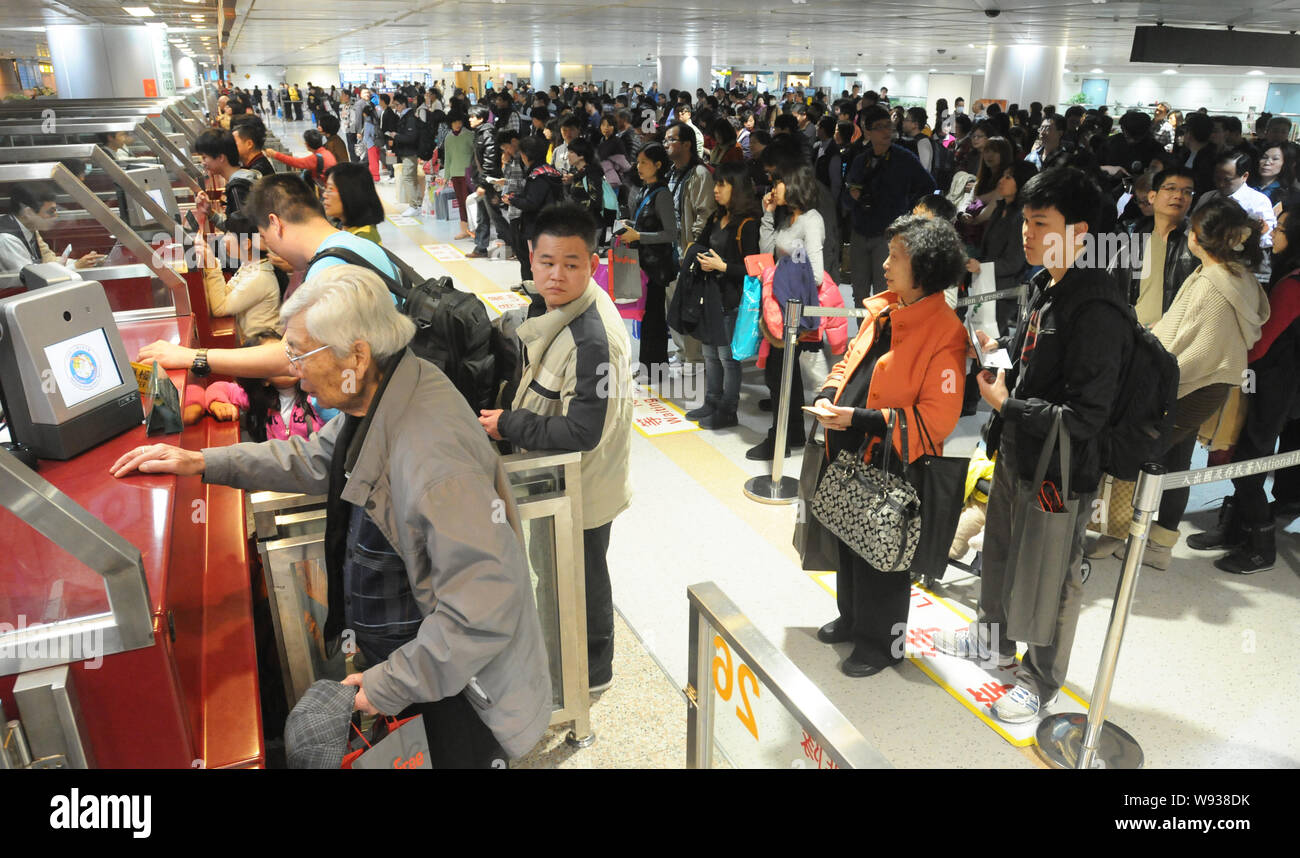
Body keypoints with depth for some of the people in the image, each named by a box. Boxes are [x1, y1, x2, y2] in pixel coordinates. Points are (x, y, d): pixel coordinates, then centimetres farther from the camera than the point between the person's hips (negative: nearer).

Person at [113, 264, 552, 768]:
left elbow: (486, 605, -35)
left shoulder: (433, 459, -36)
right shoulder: (378, 396, -5)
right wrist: (203, 463, 9)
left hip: (454, 689, -9)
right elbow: (317, 460, 15)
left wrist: (391, 685, -24)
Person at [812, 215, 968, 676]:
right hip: (850, 455, 8)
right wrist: (828, 395, -2)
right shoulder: (883, 310, 5)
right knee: (849, 542, 23)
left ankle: (881, 642, 30)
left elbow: (936, 417, -23)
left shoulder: (944, 331, -19)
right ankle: (852, 618, 45)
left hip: (892, 467, -8)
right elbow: (852, 359, 18)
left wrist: (861, 420, -25)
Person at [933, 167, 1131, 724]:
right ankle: (994, 640, 50)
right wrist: (1000, 350, 1)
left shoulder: (1096, 312, -26)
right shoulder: (1046, 287, 2)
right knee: (1001, 551, 26)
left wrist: (1006, 404, -20)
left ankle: (1042, 679, 34)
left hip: (1059, 473, -9)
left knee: (1049, 578, 11)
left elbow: (1083, 418, -28)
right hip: (1016, 453, 9)